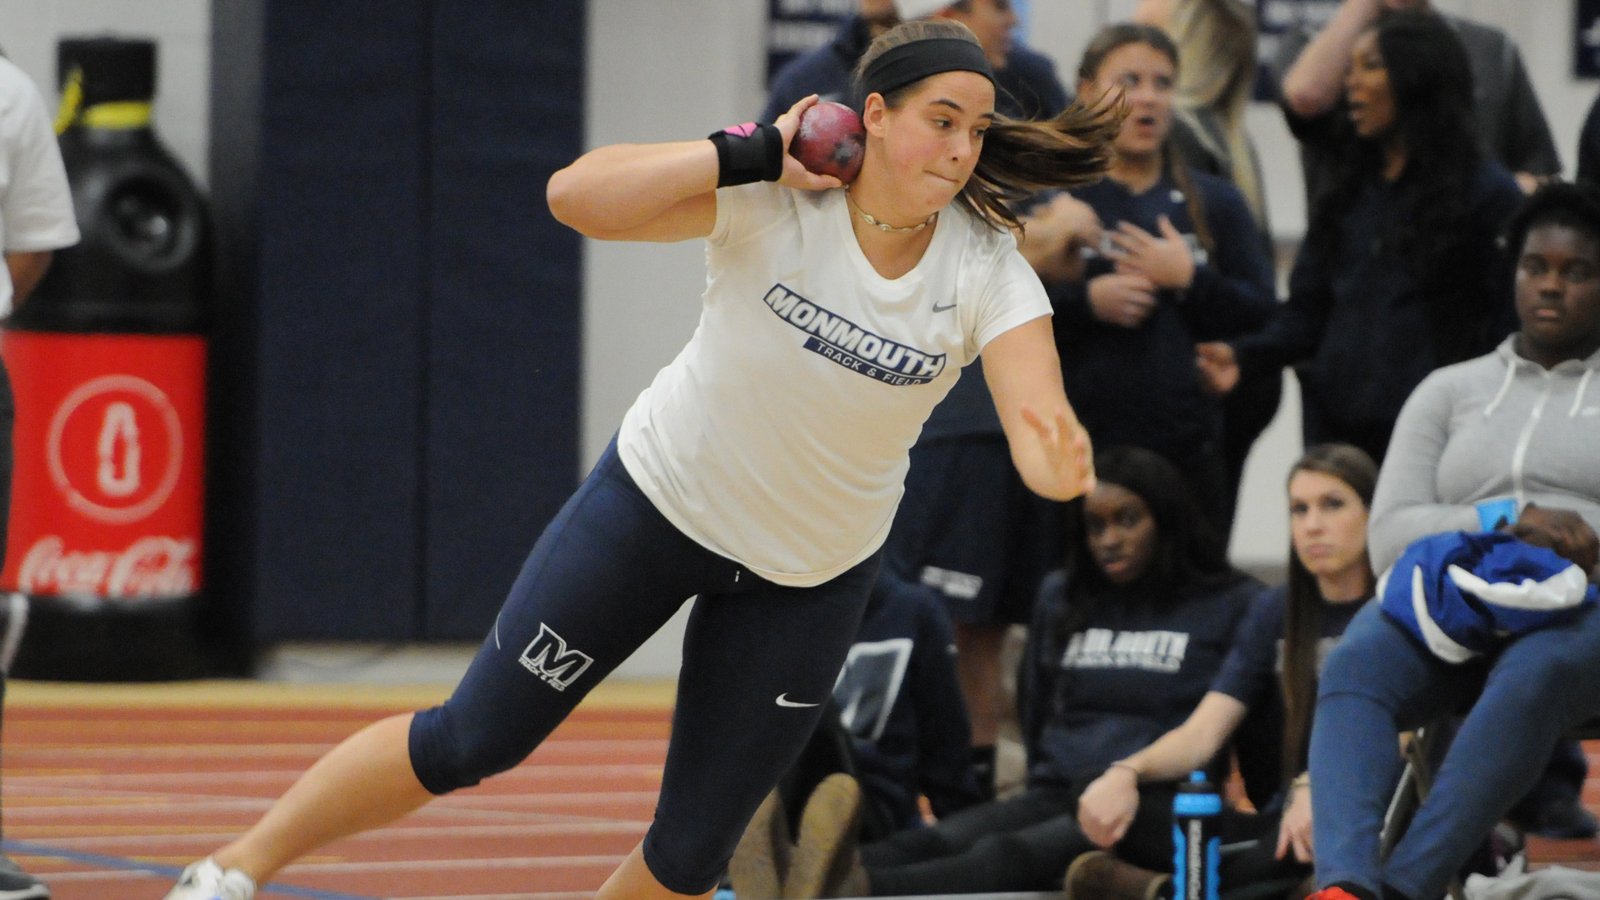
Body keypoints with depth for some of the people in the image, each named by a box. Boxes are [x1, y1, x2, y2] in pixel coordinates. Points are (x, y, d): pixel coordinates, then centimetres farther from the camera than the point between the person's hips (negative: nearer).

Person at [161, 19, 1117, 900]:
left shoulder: (987, 271, -19)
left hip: (814, 572, 2)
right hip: (662, 497, -2)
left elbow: (1042, 425, -34)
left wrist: (1059, 455, -58)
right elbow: (577, 195, -35)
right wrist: (751, 153, -39)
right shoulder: (771, 195, -23)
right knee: (468, 742, 3)